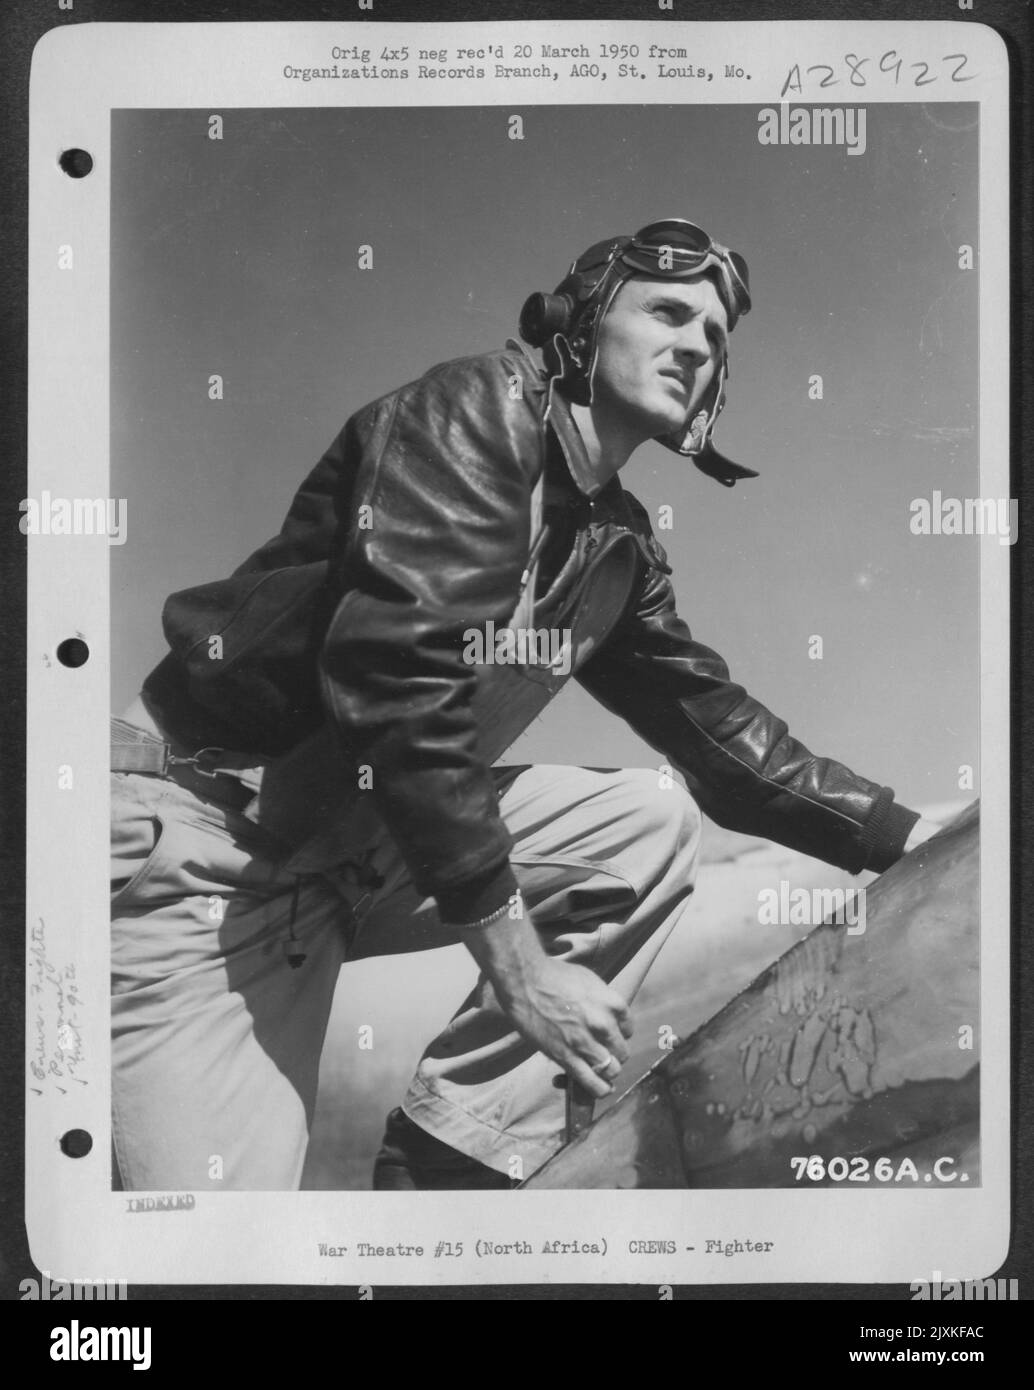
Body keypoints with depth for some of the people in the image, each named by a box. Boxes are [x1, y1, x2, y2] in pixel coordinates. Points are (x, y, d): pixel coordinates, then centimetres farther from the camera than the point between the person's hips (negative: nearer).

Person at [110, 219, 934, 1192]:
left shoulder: (618, 547, 10)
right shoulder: (482, 410, -15)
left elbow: (715, 725, 17)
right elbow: (402, 676, -27)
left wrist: (903, 834, 9)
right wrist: (518, 967, -26)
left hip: (373, 844, 8)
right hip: (209, 835, -8)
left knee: (653, 823, -5)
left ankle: (450, 1153, -4)